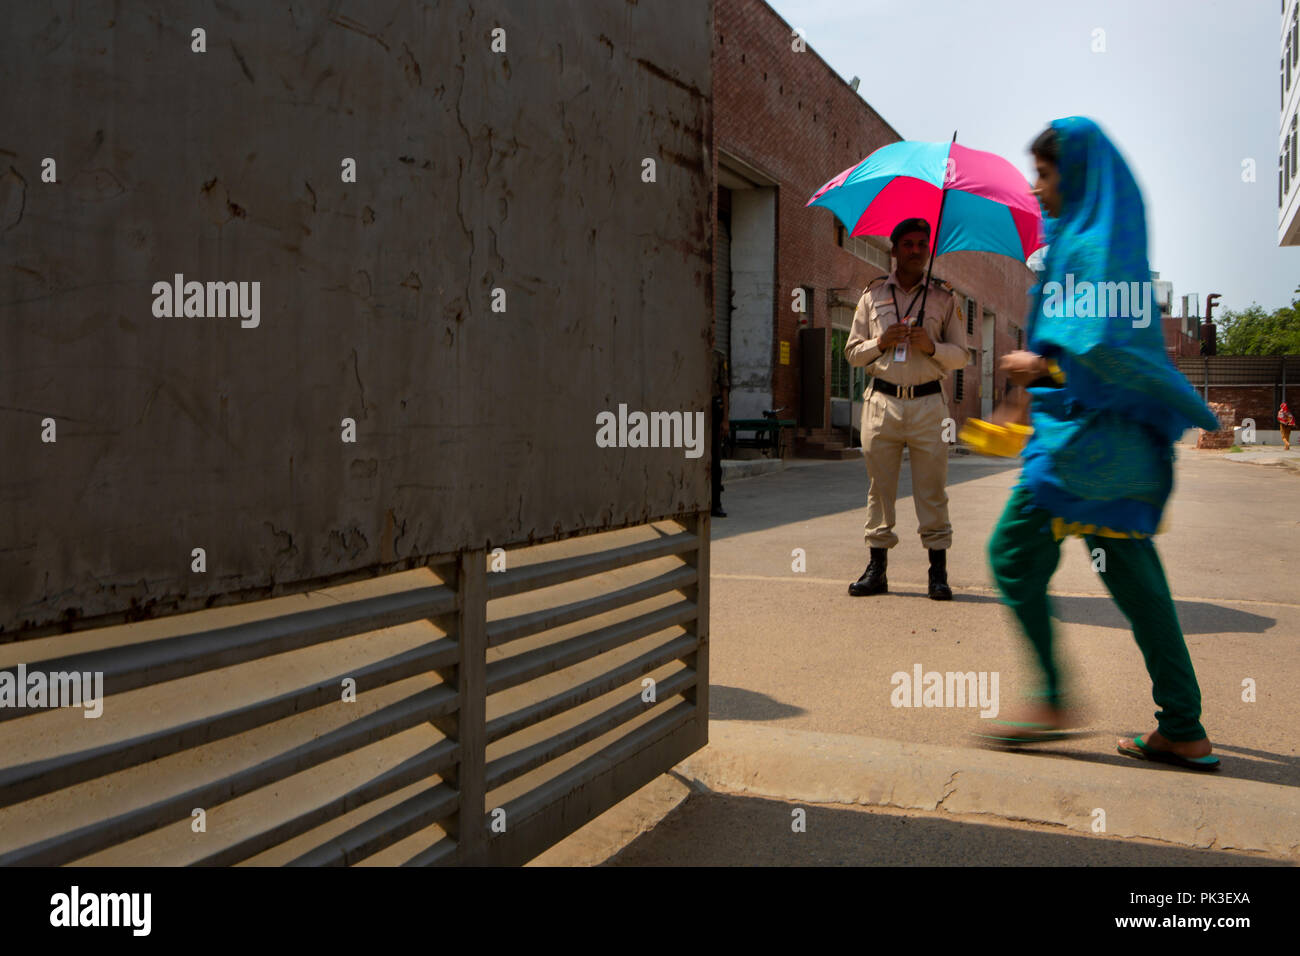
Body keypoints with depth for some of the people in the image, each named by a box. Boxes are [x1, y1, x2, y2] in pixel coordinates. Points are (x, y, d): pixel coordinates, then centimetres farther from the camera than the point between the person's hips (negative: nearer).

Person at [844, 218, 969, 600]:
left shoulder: (944, 296, 10)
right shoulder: (873, 294, 13)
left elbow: (960, 355, 9)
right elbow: (852, 352, 12)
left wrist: (932, 347, -11)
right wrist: (880, 343, -7)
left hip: (928, 403, -1)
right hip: (882, 401, 1)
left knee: (931, 489, -2)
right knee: (879, 486, 3)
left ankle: (938, 571, 4)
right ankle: (877, 568, 9)